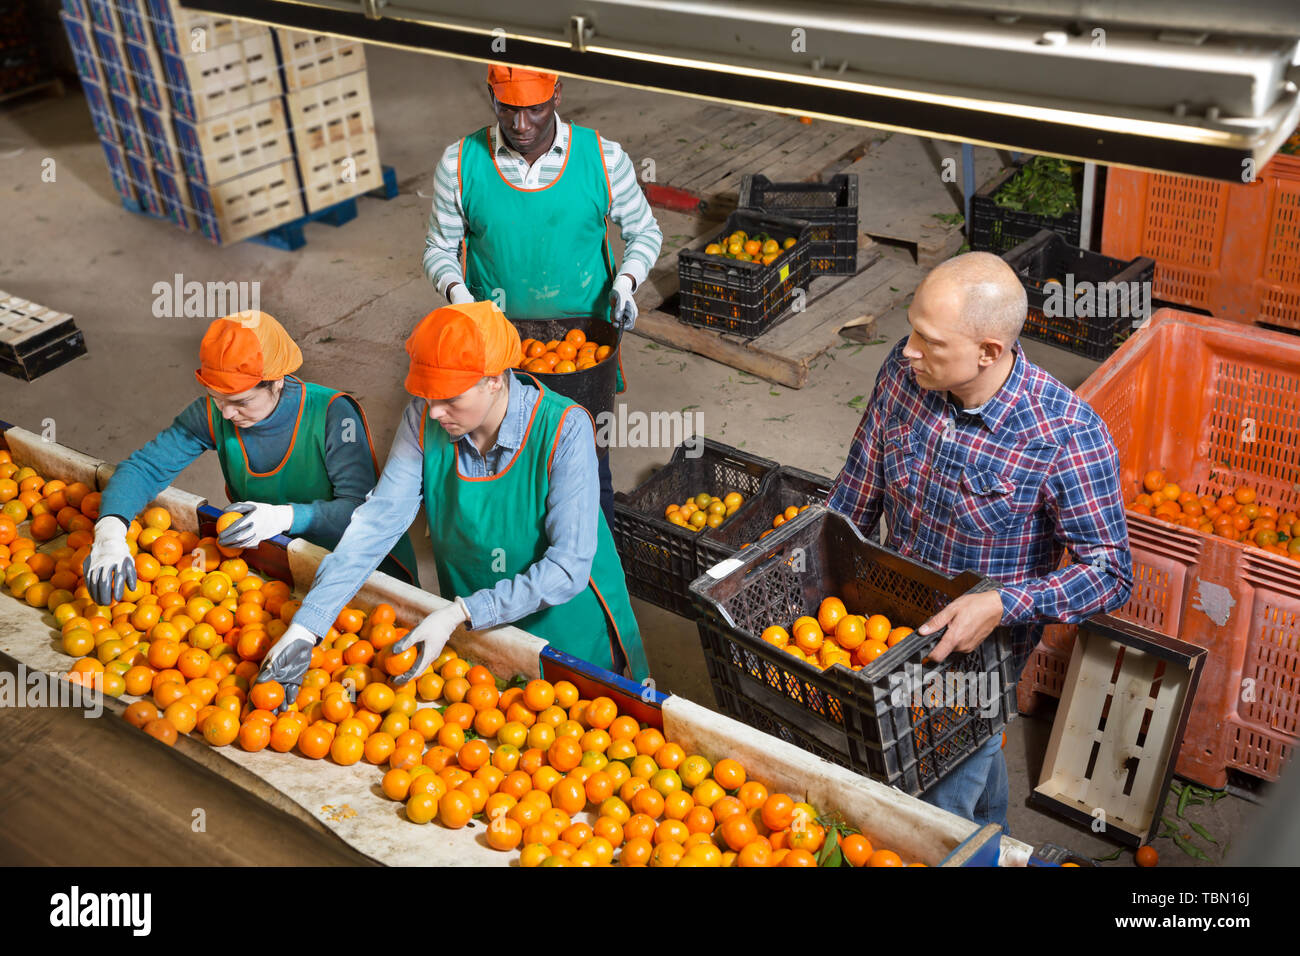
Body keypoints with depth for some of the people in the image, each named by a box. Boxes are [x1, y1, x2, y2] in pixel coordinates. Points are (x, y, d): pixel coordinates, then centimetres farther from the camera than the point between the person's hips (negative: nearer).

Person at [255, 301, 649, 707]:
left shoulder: (564, 430, -30)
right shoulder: (424, 419, -18)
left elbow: (568, 568, -30)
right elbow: (378, 520, -19)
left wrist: (460, 613, -35)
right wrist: (304, 628, -27)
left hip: (567, 625, -3)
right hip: (472, 627, 3)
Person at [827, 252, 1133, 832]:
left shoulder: (1066, 437, -31)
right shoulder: (905, 370, -16)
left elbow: (1110, 572, -24)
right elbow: (855, 496, -1)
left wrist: (1002, 605, -35)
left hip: (978, 650, -5)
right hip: (894, 620, 5)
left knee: (938, 814, 10)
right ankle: (992, 838, 62)